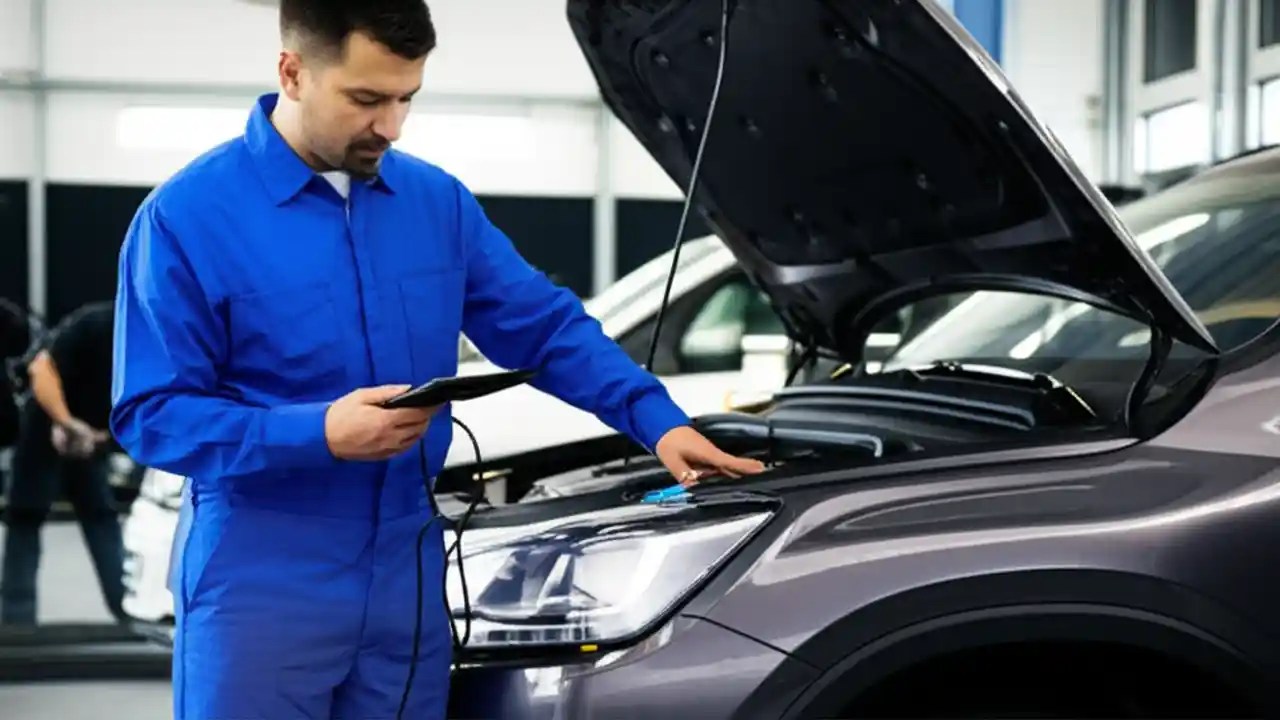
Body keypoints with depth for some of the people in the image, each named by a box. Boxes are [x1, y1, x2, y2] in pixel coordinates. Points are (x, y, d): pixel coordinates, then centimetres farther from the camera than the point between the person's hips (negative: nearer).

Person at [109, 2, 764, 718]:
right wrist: (318, 434, -23)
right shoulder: (189, 214, -9)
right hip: (263, 587, -4)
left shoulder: (438, 200, 6)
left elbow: (547, 328, 10)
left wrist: (658, 419, -3)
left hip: (409, 577, 5)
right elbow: (149, 413, -11)